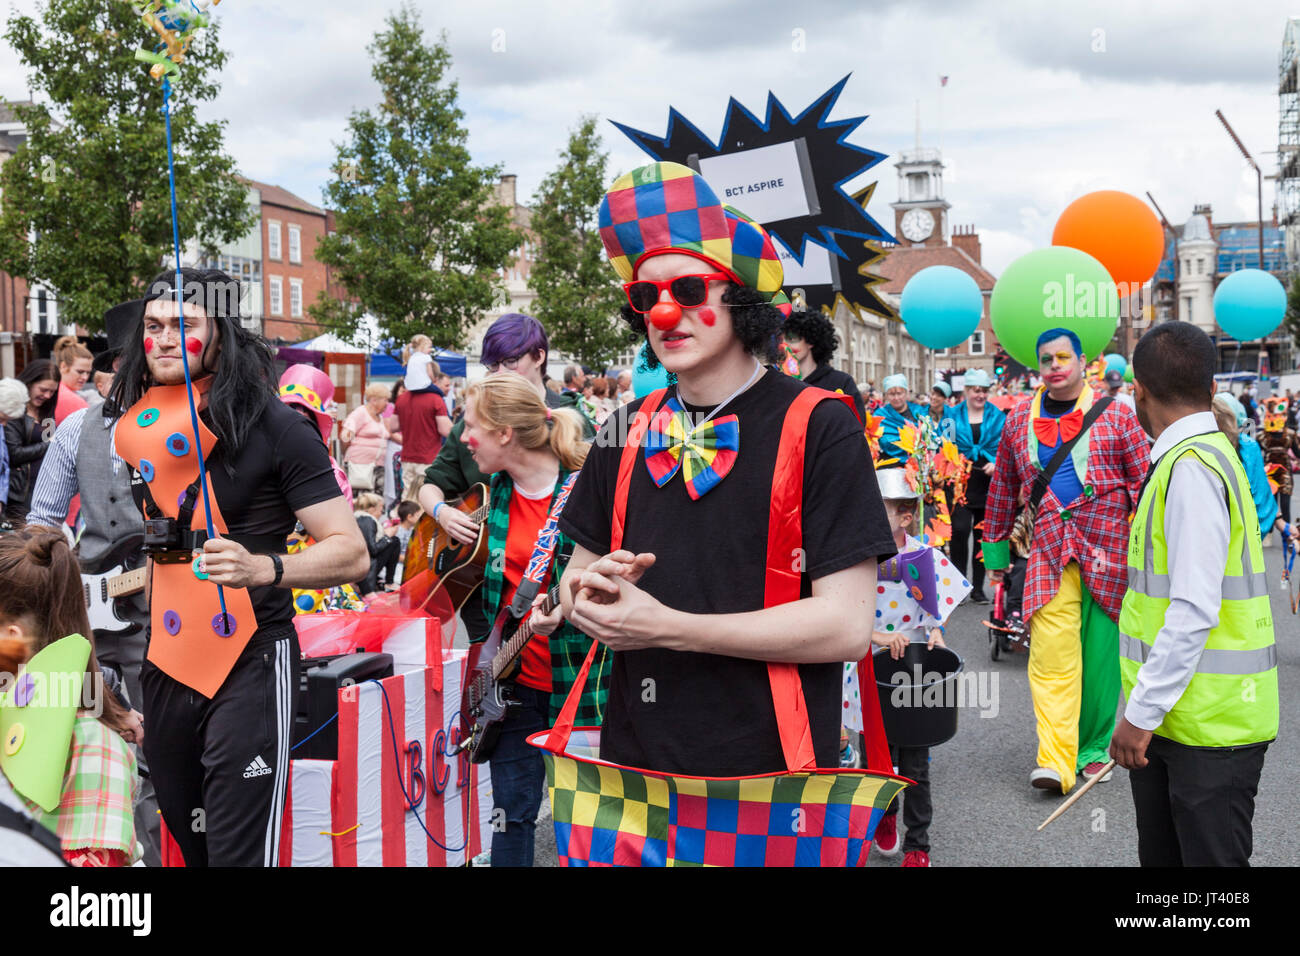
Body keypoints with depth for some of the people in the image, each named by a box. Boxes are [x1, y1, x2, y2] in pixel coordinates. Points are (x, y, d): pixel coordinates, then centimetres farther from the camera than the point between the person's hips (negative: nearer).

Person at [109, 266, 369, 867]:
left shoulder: (273, 426, -10)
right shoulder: (133, 426, 8)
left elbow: (350, 552, -14)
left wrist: (262, 568, -31)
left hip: (250, 665, -6)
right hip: (162, 668, 6)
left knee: (238, 851, -7)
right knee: (189, 844, 18)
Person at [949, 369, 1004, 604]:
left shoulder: (998, 417, 7)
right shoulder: (954, 416, 6)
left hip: (989, 483, 1)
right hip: (960, 481, -1)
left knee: (983, 534, 7)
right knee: (960, 530, -15)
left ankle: (978, 588, 16)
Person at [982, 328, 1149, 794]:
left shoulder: (1116, 414, 3)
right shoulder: (1018, 419, 11)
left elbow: (1144, 481, 2)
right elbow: (1002, 489, 18)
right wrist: (996, 552, 17)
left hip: (1109, 546, -1)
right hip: (1049, 549, 1)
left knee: (1100, 653, 5)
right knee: (1051, 651, -12)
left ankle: (1092, 747, 22)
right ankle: (1055, 762, -14)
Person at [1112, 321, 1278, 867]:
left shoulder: (1191, 468, -17)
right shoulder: (1206, 454, 13)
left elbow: (1194, 611, -23)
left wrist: (1141, 714, -19)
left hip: (1208, 724, -9)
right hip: (1167, 717, 9)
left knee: (1210, 857, 0)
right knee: (1162, 855, 16)